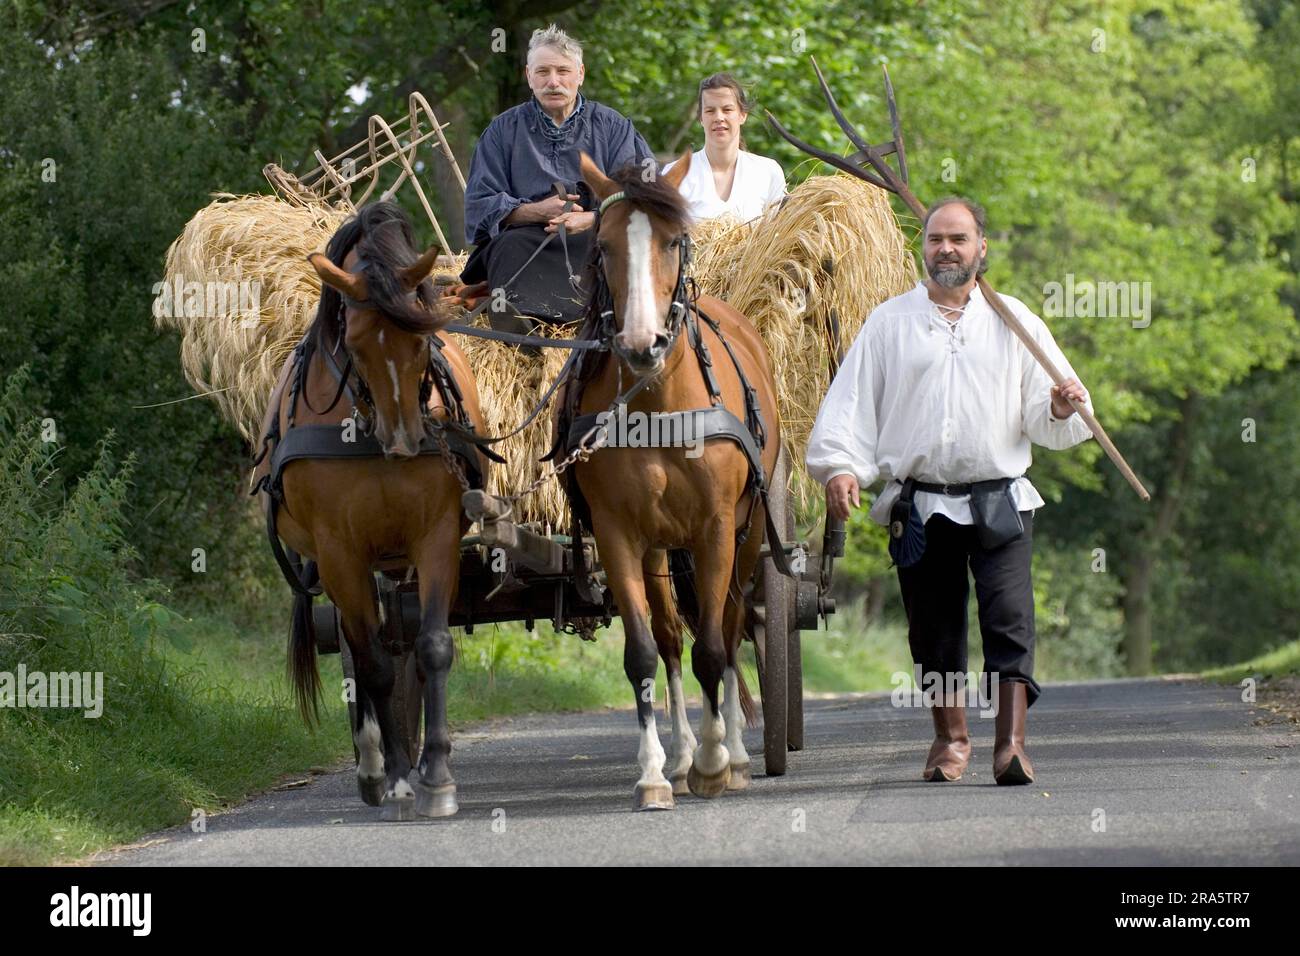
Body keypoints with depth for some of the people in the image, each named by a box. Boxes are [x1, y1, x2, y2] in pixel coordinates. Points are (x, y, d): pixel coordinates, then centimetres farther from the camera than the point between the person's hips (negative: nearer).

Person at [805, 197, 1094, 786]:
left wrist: (1062, 409, -13)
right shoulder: (889, 323, 9)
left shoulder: (1015, 322, 10)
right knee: (934, 627, 6)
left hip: (999, 500, -1)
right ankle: (951, 738, 23)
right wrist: (841, 466, -9)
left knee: (1009, 618, -14)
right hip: (919, 506, 1)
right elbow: (852, 403, 6)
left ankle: (1011, 744, -17)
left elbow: (1043, 422, 10)